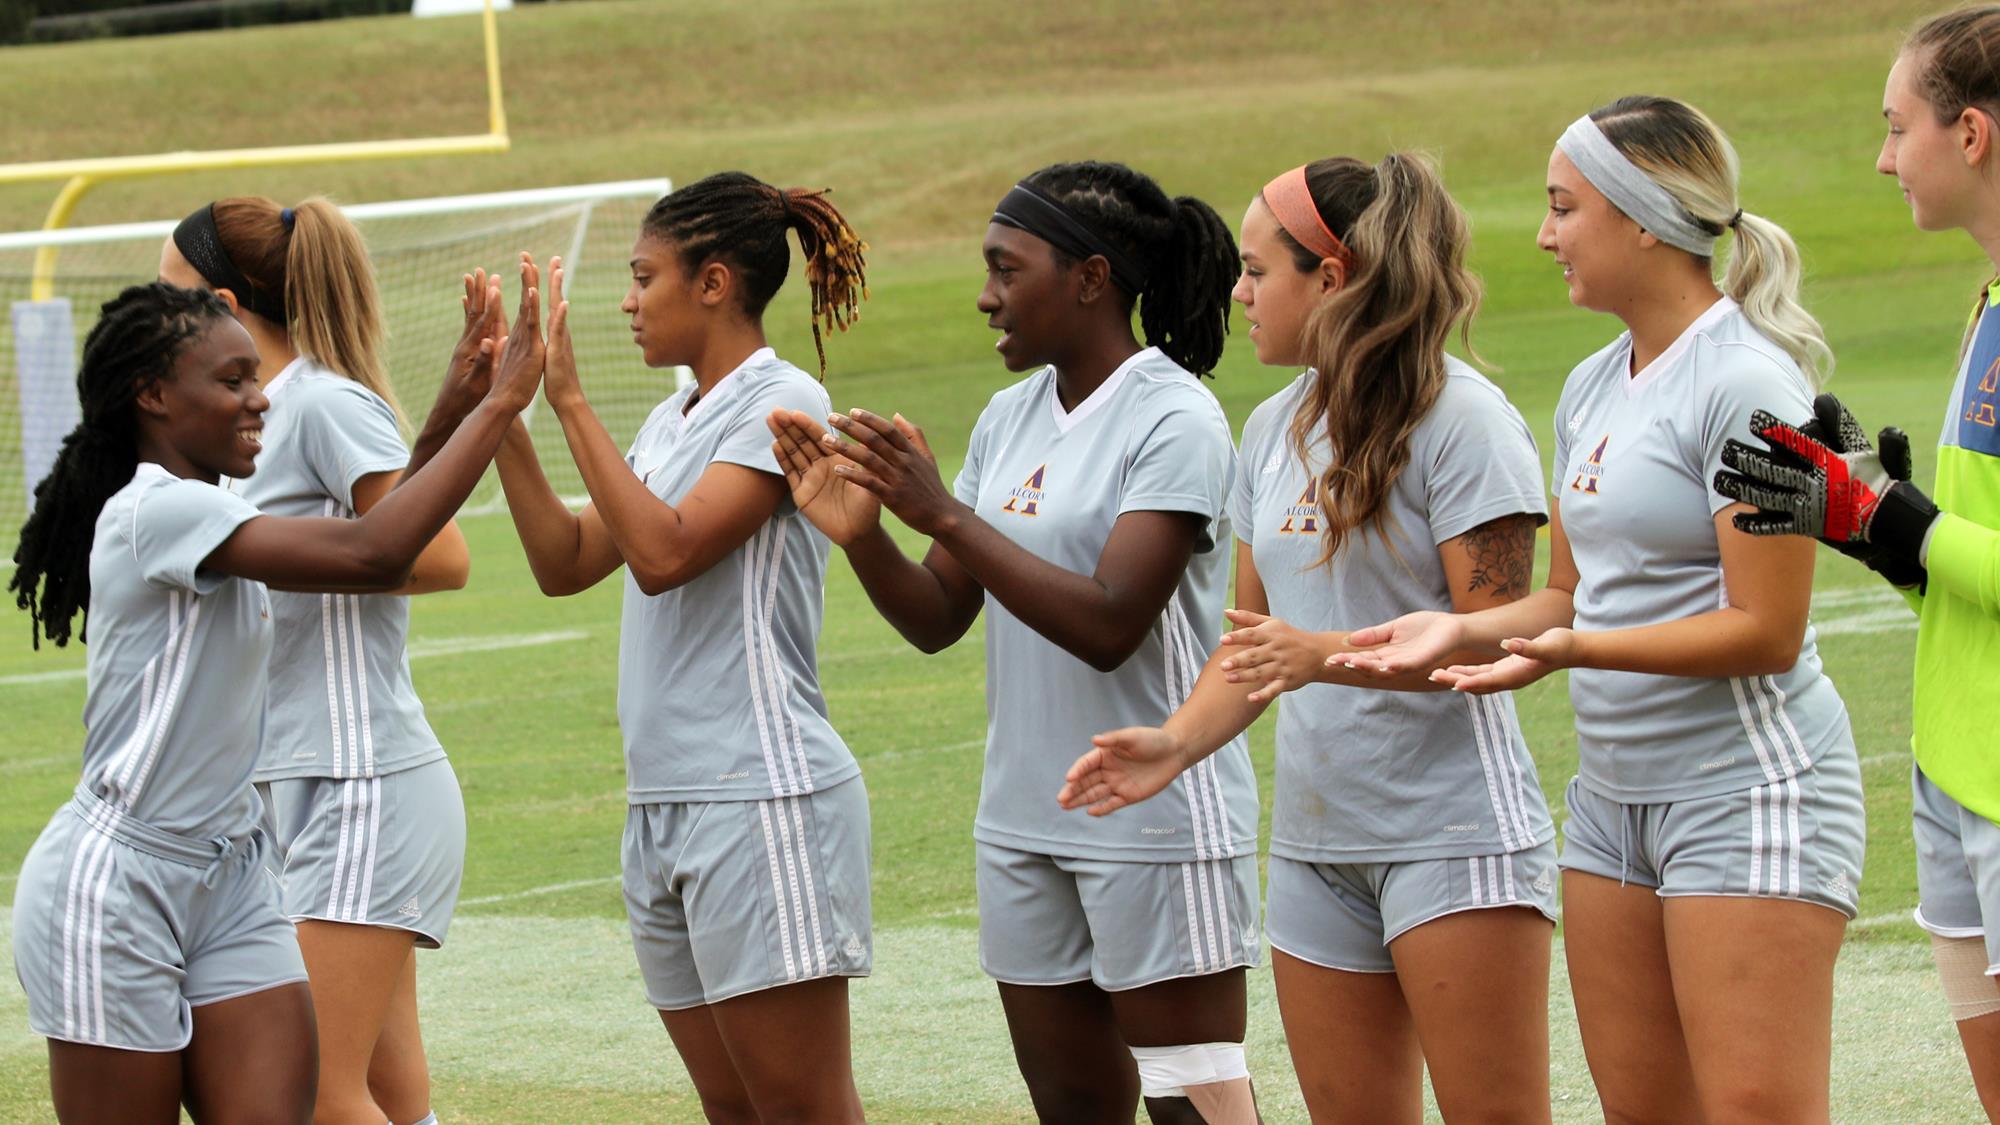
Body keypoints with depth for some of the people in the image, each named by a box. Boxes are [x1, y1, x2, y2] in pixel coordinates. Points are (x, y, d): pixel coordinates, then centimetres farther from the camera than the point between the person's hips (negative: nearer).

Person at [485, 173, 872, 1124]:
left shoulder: (781, 403, -8)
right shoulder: (673, 421, 18)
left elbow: (664, 552, -19)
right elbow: (566, 564, 17)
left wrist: (569, 400, -15)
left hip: (763, 797, -9)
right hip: (662, 807, 9)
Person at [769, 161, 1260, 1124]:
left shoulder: (1173, 420, -12)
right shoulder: (1012, 418, 11)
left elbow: (1108, 626, -22)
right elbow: (937, 619, 11)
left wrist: (943, 514, -24)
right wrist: (859, 532, -8)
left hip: (1158, 819, -8)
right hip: (1024, 820, 8)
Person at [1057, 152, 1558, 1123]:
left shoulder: (1460, 420, -10)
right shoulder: (1274, 429, 13)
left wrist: (1324, 655, -27)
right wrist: (1177, 743, -1)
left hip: (1452, 832, -8)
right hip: (1316, 838, 8)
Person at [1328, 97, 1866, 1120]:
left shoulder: (1744, 384, -14)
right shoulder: (1593, 390, 13)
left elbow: (1766, 631, -17)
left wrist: (1576, 649, -25)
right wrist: (1464, 629, 2)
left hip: (1748, 787, -9)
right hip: (1615, 792, 9)